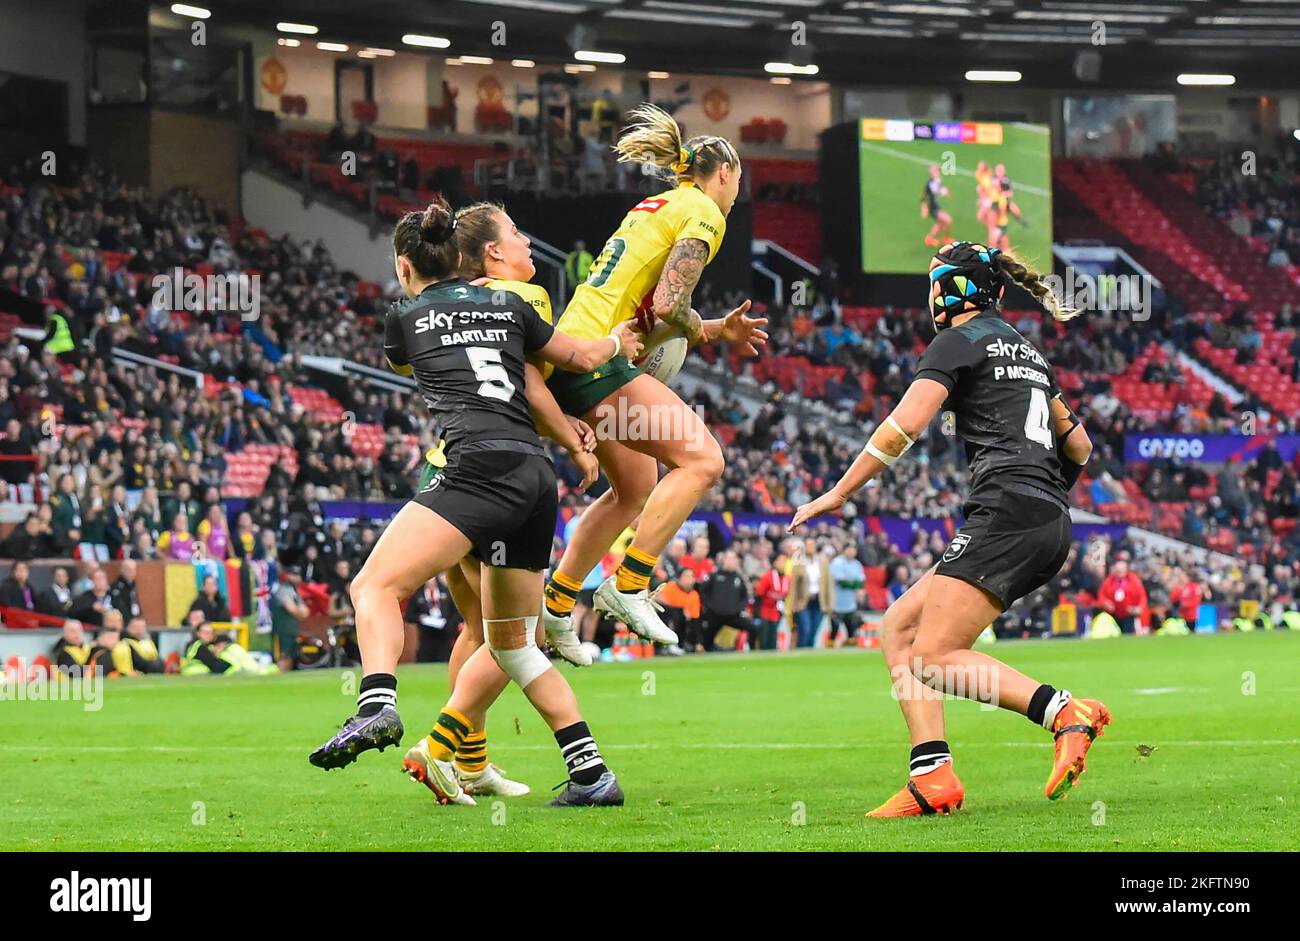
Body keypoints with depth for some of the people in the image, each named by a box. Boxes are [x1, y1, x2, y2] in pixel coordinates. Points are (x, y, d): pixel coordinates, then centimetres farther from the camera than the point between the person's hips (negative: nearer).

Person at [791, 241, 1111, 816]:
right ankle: (932, 776, -6)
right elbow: (1079, 448, 30)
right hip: (1050, 526, 9)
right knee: (898, 628, 8)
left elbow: (905, 424, -11)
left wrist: (838, 494, -5)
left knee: (932, 657, -13)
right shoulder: (1025, 350, 26)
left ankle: (1066, 713, -26)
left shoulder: (961, 339, 0)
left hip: (1006, 512, -9)